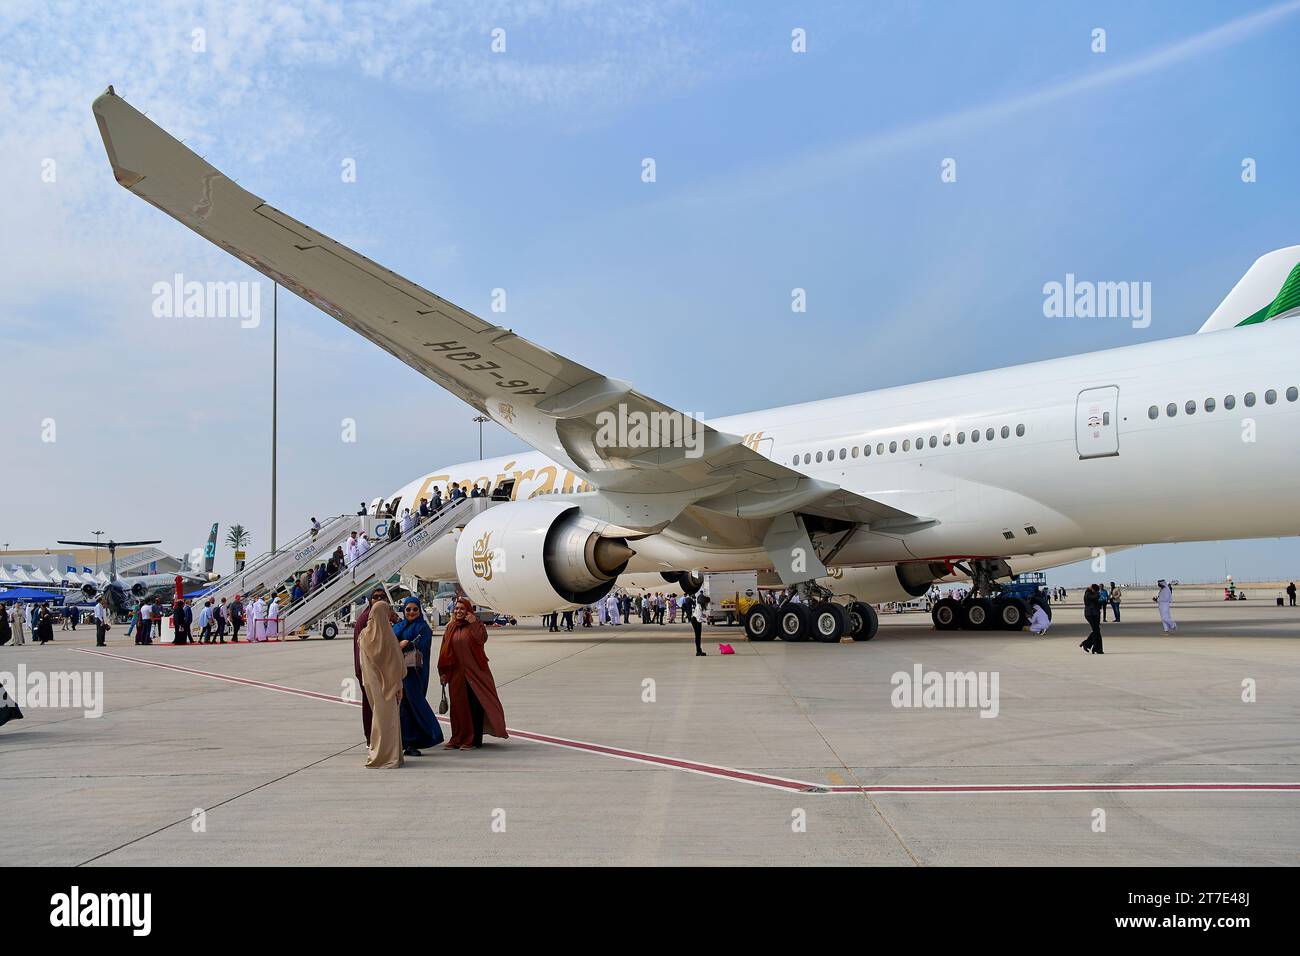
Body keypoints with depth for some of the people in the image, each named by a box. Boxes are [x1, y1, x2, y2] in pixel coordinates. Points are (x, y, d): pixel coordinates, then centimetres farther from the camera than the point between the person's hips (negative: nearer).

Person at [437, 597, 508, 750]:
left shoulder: (476, 625, 0)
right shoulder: (450, 628, 11)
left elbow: (482, 639, -19)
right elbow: (445, 651, 11)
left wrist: (473, 623, -26)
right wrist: (444, 672, 7)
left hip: (474, 671, -4)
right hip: (456, 672, 4)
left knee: (475, 705, -3)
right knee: (458, 705, 7)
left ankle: (474, 739, 1)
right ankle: (458, 738, 15)